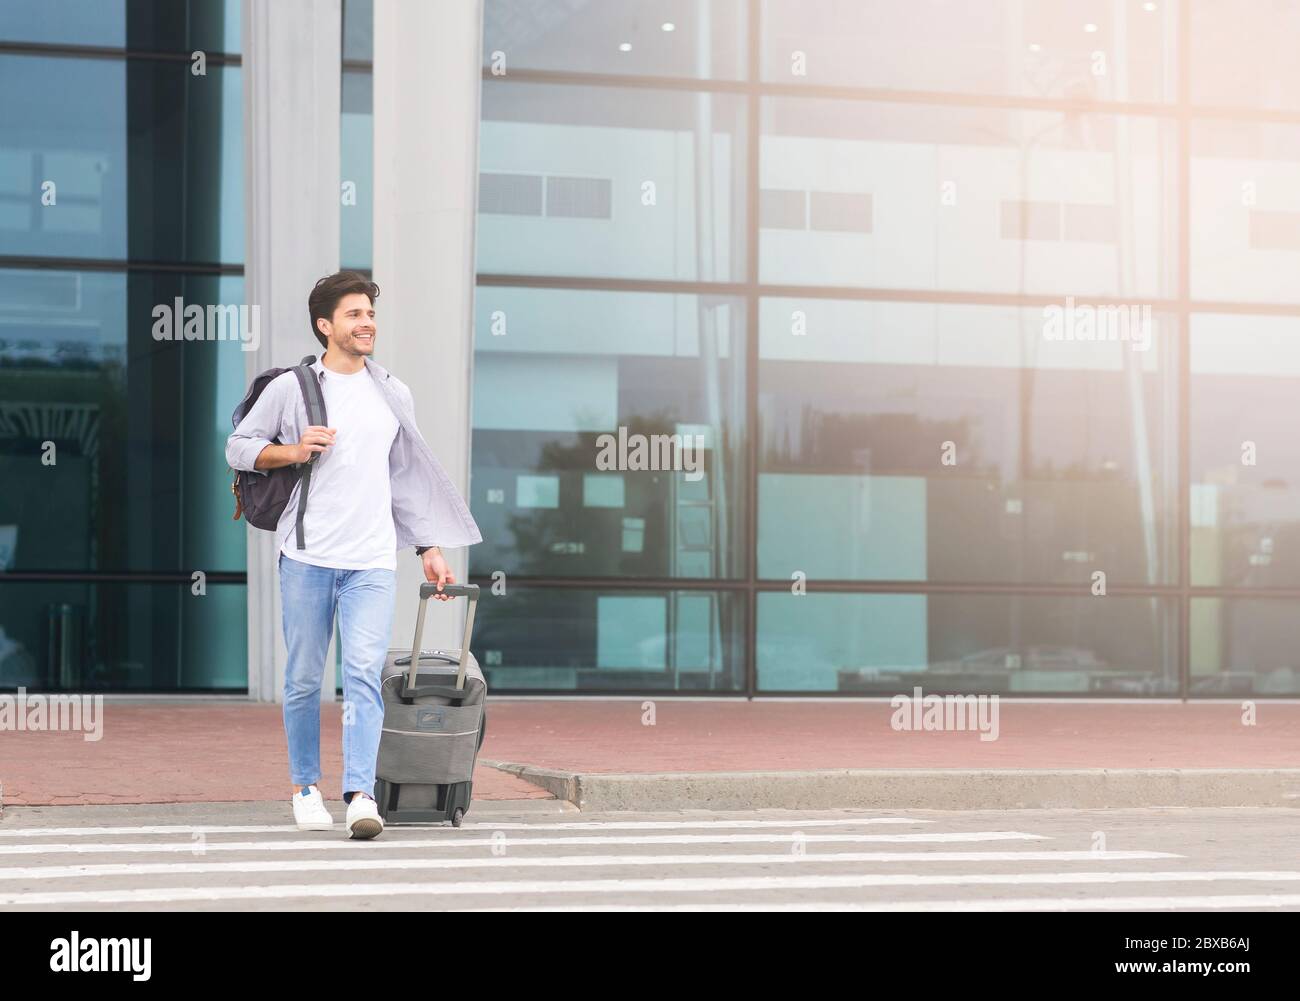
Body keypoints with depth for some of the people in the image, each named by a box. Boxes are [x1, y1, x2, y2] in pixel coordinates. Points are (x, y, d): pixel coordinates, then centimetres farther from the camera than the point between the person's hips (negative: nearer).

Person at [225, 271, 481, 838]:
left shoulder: (393, 394, 14)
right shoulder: (290, 387, 4)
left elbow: (407, 475, 21)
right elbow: (238, 446, 8)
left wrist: (429, 548, 18)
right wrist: (294, 452, -10)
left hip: (373, 562, 1)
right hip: (307, 556, -1)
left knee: (364, 674, -12)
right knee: (304, 679, 5)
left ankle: (360, 795, -19)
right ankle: (306, 787, 20)